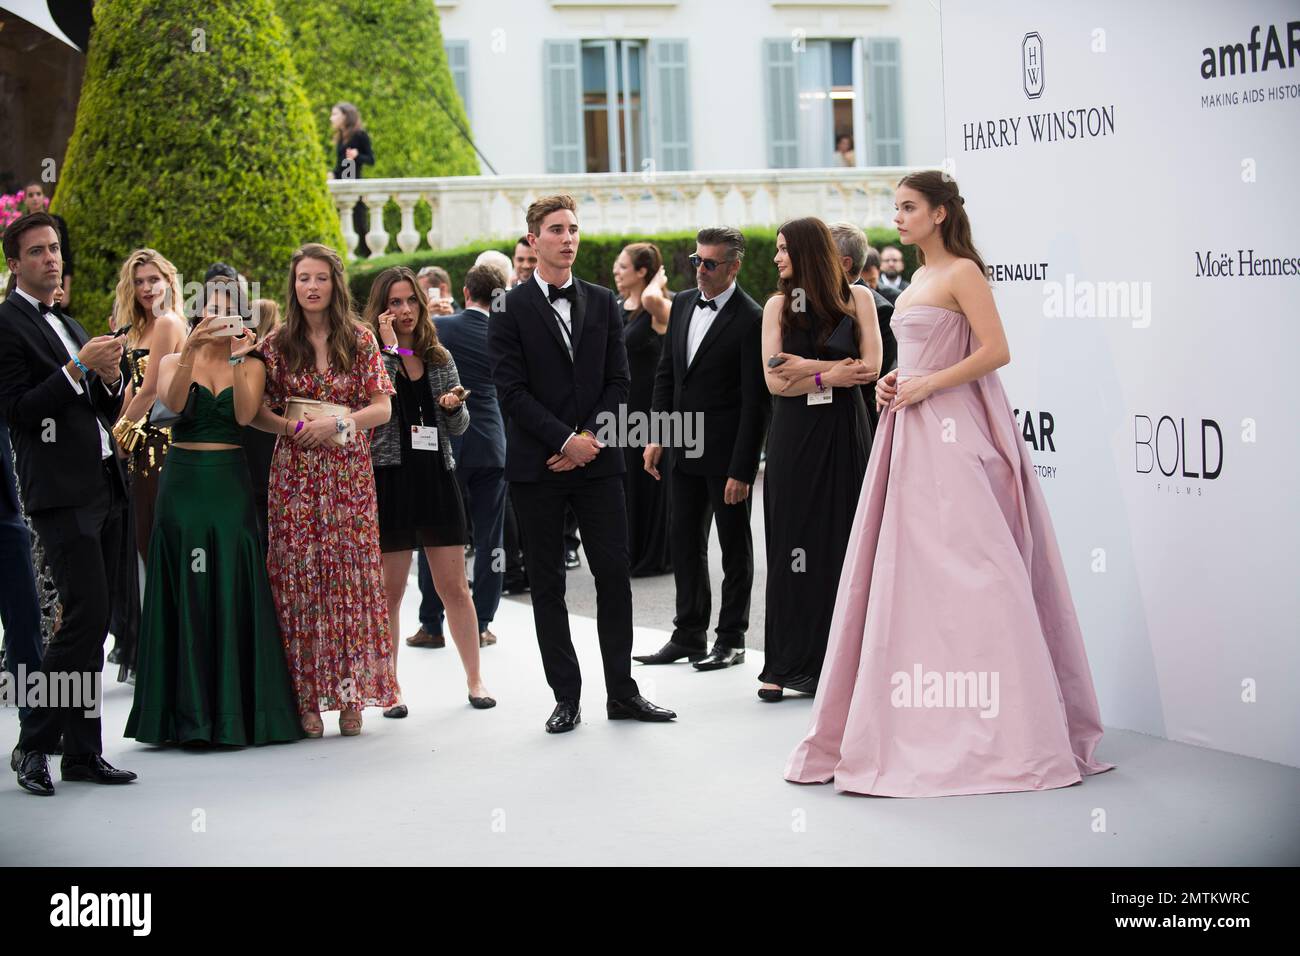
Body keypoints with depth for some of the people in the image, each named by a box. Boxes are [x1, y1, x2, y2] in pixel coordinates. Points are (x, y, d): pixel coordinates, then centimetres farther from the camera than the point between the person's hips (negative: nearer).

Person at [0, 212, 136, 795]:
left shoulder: (68, 325, 21)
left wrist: (110, 378, 2)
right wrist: (78, 368, -17)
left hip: (103, 490, 8)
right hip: (62, 493, -8)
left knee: (92, 624, 8)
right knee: (87, 617, -14)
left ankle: (83, 752, 13)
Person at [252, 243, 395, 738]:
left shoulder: (360, 339, 5)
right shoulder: (277, 343, 5)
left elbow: (383, 407, 1)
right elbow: (257, 412, 6)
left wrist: (337, 423, -13)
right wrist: (293, 427, -12)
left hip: (349, 473, 0)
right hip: (295, 471, 0)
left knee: (350, 575, -1)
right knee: (299, 579, -3)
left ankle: (350, 695, 5)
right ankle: (307, 698, 1)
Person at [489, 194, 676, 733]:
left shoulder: (602, 304, 11)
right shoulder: (510, 310, -1)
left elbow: (617, 381, 8)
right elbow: (512, 390, -7)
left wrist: (591, 437, -7)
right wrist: (566, 441, -13)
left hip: (597, 460, 3)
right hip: (536, 465, -2)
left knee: (614, 574, 1)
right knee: (546, 584, 3)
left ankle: (622, 692, 9)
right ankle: (566, 698, 10)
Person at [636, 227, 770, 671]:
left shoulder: (750, 319, -16)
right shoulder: (683, 304, 6)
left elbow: (754, 401, -17)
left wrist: (741, 469, -19)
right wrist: (657, 436, 6)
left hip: (726, 451, -7)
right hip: (686, 446, 7)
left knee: (735, 547, 7)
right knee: (685, 543, 12)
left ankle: (731, 639, 16)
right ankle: (688, 634, 23)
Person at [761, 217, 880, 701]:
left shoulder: (858, 298, 3)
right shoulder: (778, 305, 6)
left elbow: (869, 367, -7)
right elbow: (775, 381, -2)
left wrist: (805, 367, -8)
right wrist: (830, 376, -10)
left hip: (844, 433, -1)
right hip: (793, 436, 1)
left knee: (842, 544, 1)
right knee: (791, 548, 2)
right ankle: (786, 665, 7)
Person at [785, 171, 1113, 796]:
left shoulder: (962, 272, -7)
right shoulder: (918, 282, 19)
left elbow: (996, 350, -16)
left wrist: (926, 385, -16)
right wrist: (893, 381, 9)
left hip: (951, 435, -9)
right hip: (912, 436, 9)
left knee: (959, 569, -8)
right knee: (907, 572, 7)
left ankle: (995, 734, -3)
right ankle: (913, 728, 11)